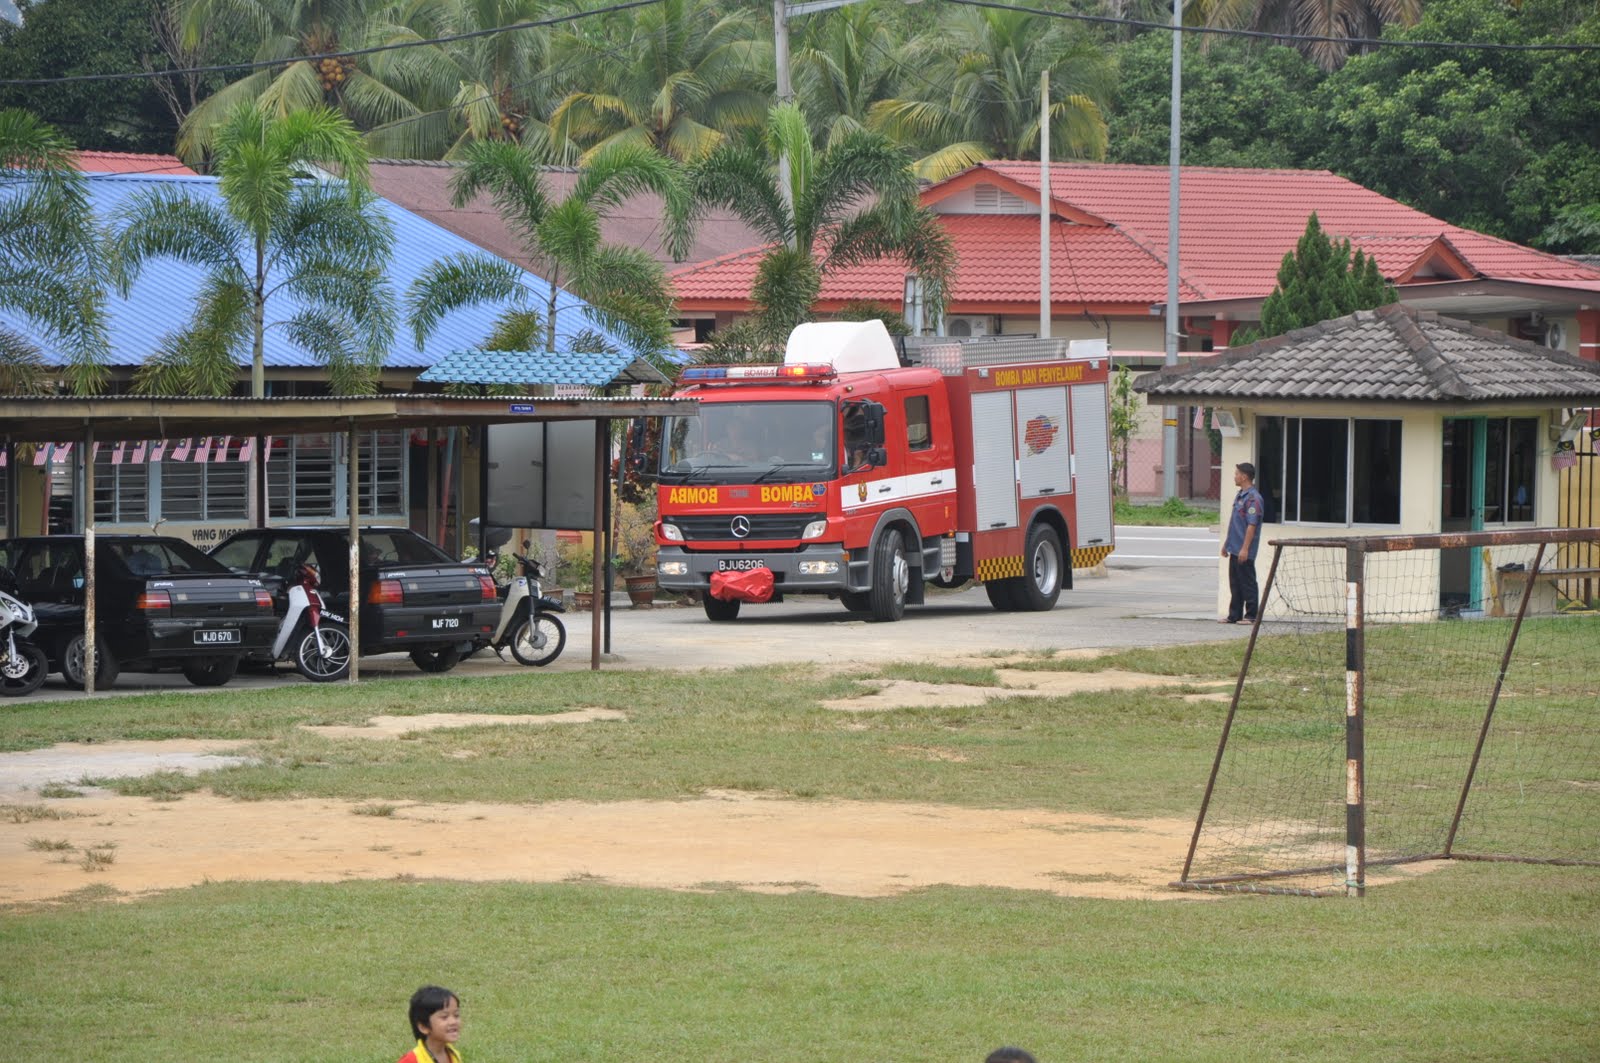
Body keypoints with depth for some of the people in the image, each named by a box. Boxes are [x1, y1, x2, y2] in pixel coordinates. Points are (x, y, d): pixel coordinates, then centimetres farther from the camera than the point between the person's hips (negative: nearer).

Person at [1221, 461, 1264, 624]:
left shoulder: (1253, 498, -16)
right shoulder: (1240, 496, 14)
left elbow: (1252, 525, -21)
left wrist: (1245, 548, -23)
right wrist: (1227, 543, 23)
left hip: (1244, 551, -10)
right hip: (1235, 549, 10)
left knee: (1247, 583, -3)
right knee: (1235, 584, 13)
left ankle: (1251, 615, 3)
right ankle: (1234, 615, 18)